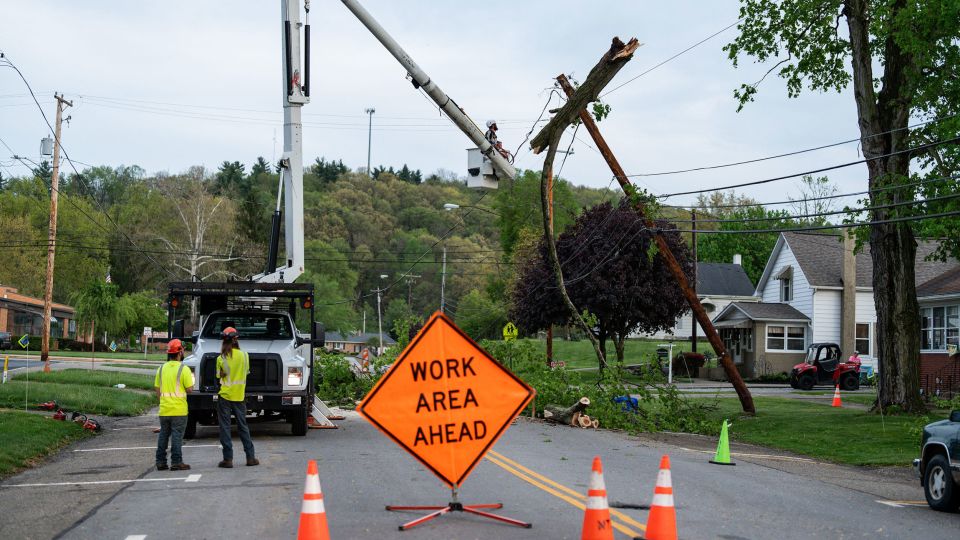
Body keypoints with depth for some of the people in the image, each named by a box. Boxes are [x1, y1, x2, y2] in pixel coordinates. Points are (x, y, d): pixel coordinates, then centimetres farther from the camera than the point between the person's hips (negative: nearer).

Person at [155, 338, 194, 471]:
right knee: (177, 435, -2)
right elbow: (189, 389, -12)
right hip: (179, 410, -5)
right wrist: (191, 379, 7)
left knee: (163, 435, 13)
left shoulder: (161, 369, 6)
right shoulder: (183, 369, -11)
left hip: (164, 409, 5)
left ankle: (160, 462, 15)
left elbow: (157, 390, 10)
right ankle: (176, 462, -3)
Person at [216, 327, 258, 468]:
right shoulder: (244, 355, -2)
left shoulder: (221, 358, -10)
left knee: (225, 427, 2)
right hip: (239, 395, 3)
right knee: (243, 426, 12)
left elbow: (219, 376, -2)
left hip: (225, 395, -3)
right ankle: (250, 457, 11)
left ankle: (228, 459, -1)